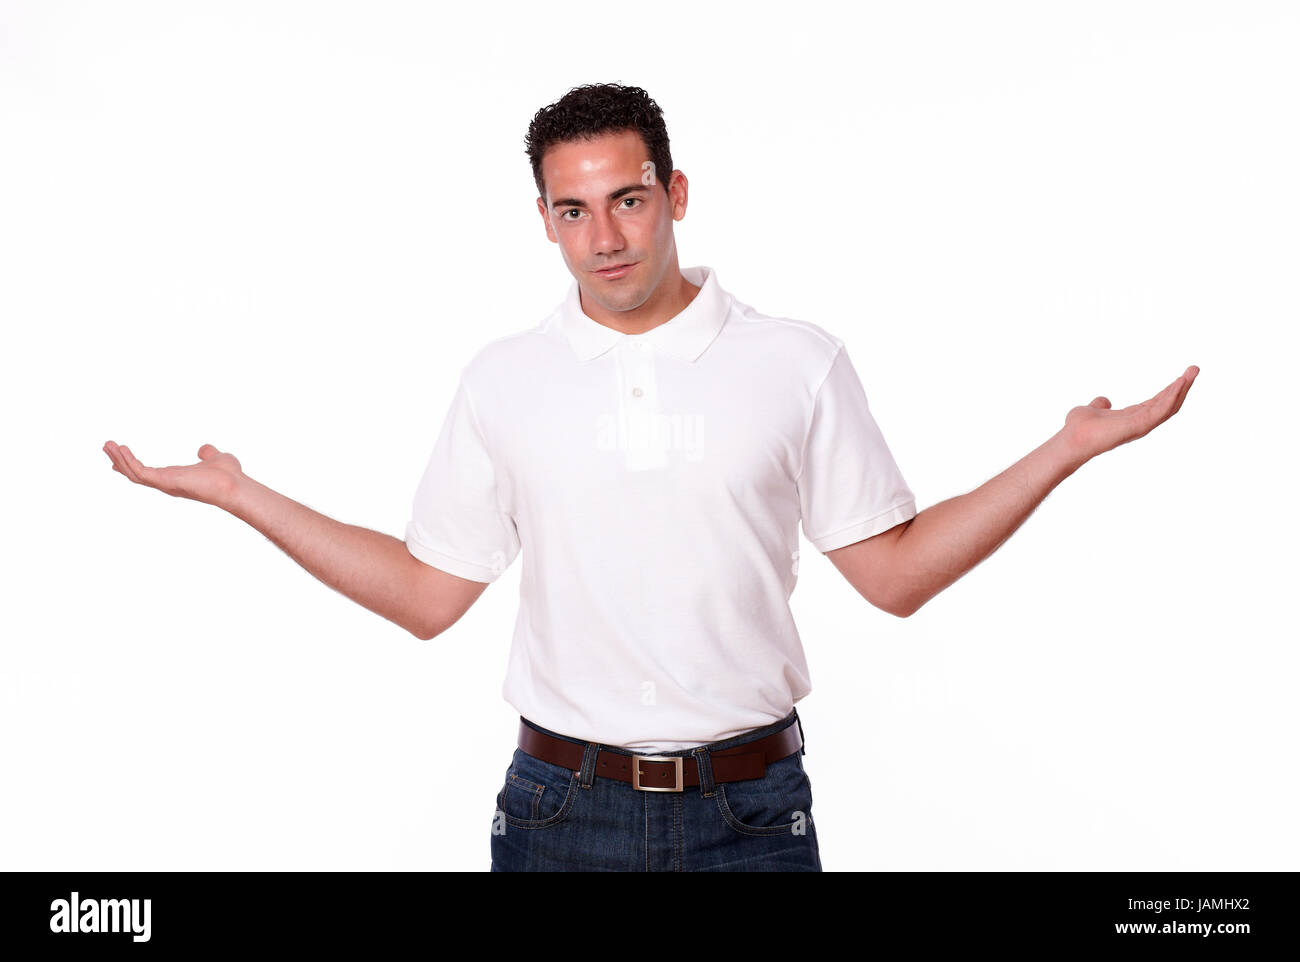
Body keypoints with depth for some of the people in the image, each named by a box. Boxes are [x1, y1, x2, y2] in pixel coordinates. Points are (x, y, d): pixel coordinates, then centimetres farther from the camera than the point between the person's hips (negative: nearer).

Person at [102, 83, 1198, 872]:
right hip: (561, 808, 1)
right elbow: (428, 595, 6)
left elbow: (896, 572, 1)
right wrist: (239, 492, 4)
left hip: (749, 809, -1)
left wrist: (1065, 450, -6)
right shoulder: (501, 381, 3)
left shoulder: (799, 362, 0)